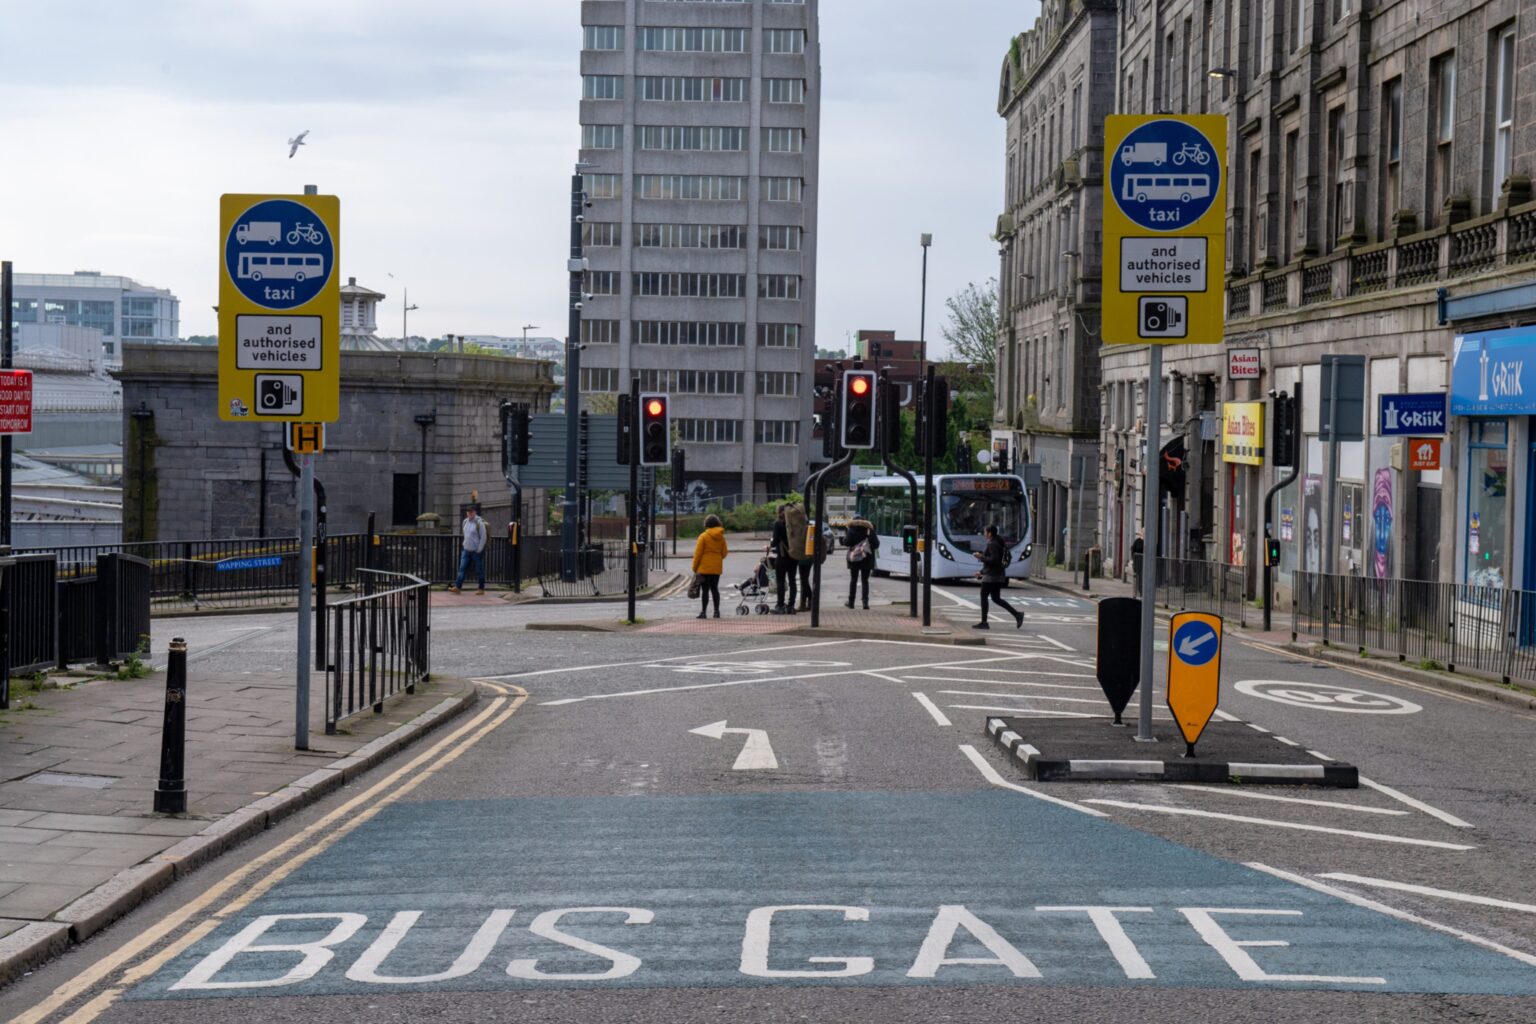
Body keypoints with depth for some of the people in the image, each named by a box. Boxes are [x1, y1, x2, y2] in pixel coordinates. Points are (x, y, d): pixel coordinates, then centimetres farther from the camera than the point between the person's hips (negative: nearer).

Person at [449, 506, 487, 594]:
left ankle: (481, 589, 11)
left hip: (477, 551, -6)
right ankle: (457, 587, -2)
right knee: (462, 568, 0)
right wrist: (465, 544, 14)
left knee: (479, 570, 2)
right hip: (466, 550, 7)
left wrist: (479, 550, -14)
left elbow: (483, 537, -13)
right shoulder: (465, 522, 9)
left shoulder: (479, 523, -13)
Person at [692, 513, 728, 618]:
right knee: (714, 588, 11)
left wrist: (695, 568, -3)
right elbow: (724, 553, 7)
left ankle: (704, 612, -5)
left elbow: (698, 553, -9)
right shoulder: (721, 537, 5)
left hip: (705, 567, -5)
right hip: (717, 567, 5)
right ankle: (716, 611, 9)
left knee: (705, 589, -3)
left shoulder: (703, 536, -9)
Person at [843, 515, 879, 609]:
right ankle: (865, 602, -8)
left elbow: (846, 542, -11)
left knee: (853, 580, 11)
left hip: (854, 558, -1)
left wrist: (845, 534, 6)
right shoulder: (870, 530, -1)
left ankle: (851, 602, 13)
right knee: (865, 581, 3)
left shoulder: (851, 530, -4)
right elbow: (876, 544, -4)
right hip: (866, 559, 1)